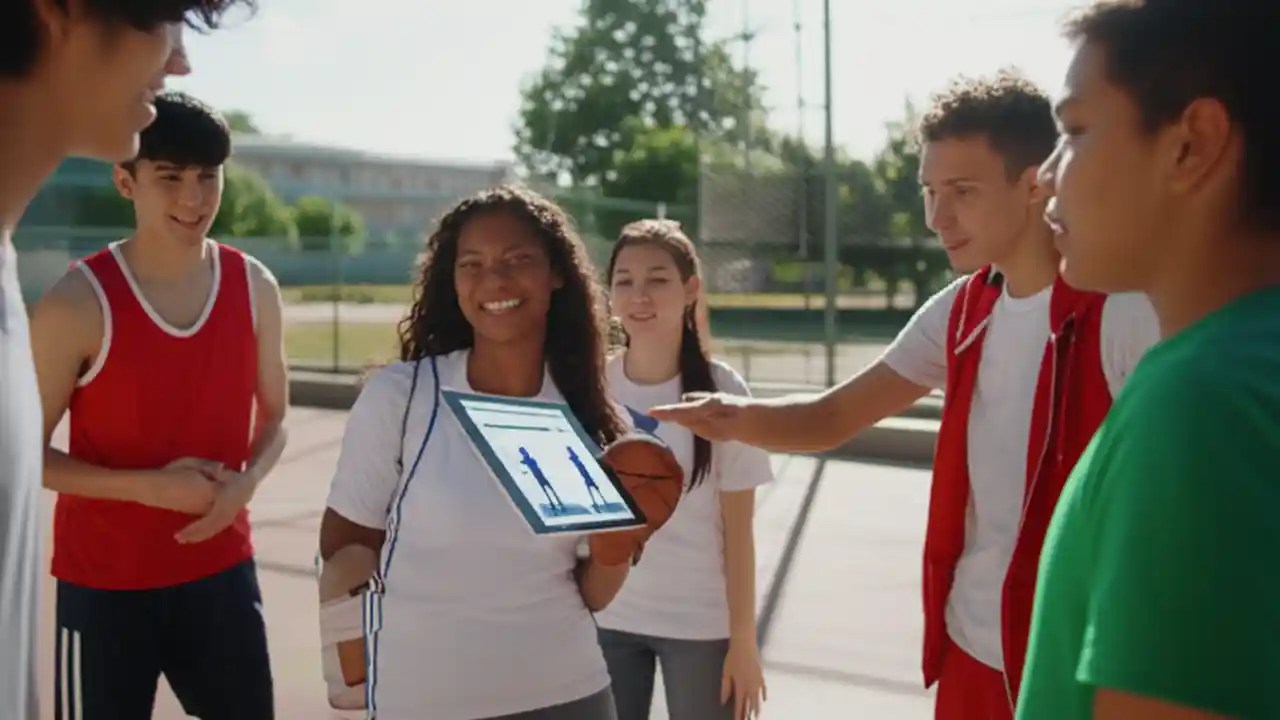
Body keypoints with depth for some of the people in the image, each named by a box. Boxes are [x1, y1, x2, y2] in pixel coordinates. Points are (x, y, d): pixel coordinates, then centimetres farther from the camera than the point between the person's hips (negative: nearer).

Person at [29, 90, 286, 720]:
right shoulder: (78, 302, -14)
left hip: (221, 570, 4)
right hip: (104, 583, -4)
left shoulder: (254, 288, -1)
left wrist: (245, 483, -12)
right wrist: (147, 486, -22)